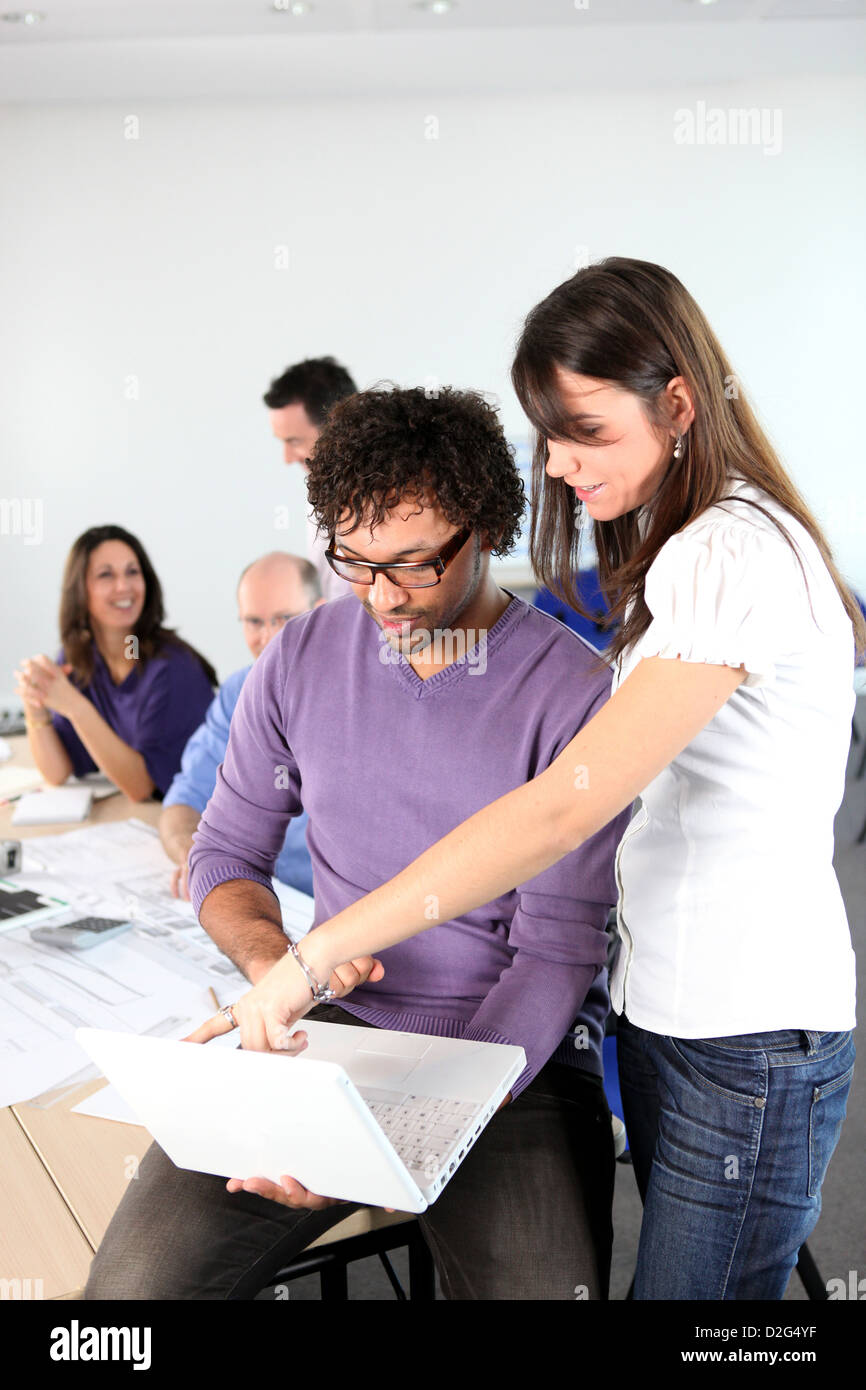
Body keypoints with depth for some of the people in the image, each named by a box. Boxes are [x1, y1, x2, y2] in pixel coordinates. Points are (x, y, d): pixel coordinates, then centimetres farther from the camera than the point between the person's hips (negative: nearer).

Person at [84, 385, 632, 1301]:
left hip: (517, 1049, -2)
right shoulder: (301, 659, 2)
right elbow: (225, 852, 11)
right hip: (336, 1027, 3)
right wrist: (272, 958, -11)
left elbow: (558, 947, -10)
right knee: (138, 1275, -16)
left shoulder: (575, 694, -11)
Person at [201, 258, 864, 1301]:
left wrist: (314, 958, -27)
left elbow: (565, 806, -28)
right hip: (667, 1007, 9)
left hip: (752, 1037, -9)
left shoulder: (736, 558, -21)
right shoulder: (685, 549, 12)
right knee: (674, 1272, 20)